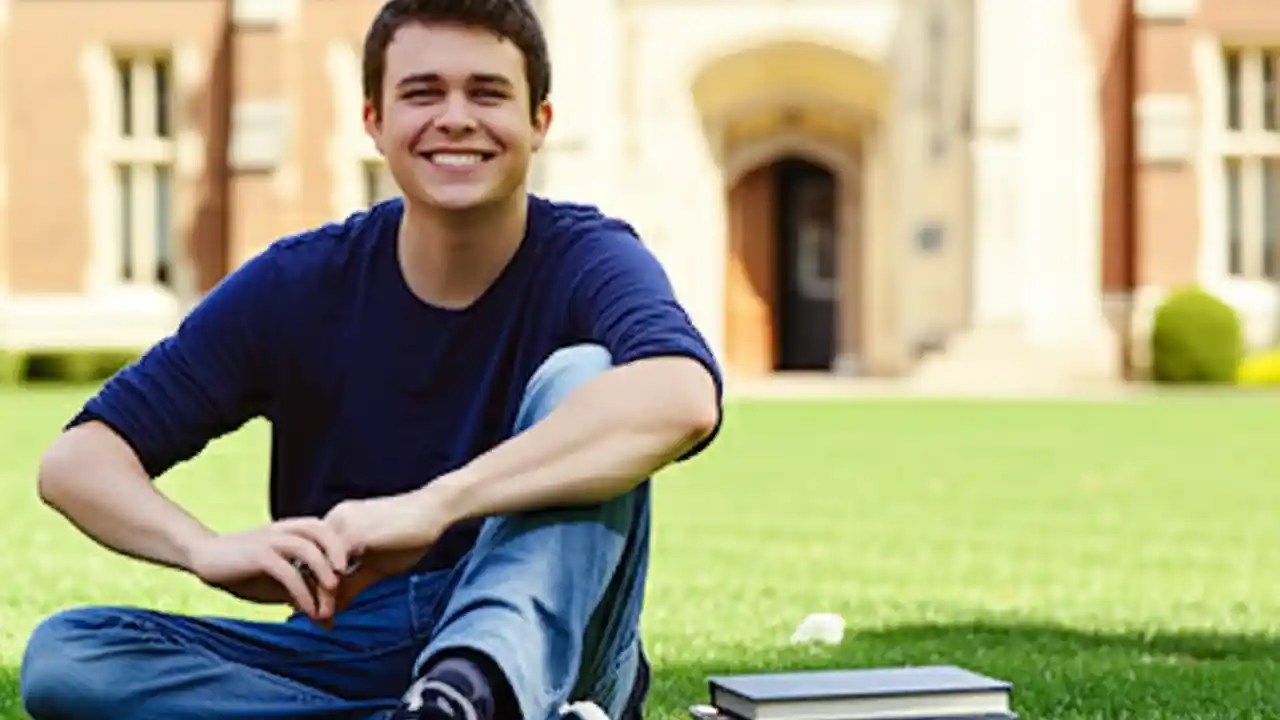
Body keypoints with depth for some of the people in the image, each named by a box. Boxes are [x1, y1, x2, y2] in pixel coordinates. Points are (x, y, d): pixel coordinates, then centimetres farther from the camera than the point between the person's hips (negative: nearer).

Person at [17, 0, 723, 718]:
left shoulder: (588, 260, -7)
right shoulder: (299, 283, 0)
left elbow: (683, 396, -32)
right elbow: (77, 458, -5)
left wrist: (433, 504, -40)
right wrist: (210, 549, -27)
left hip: (542, 648, -2)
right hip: (348, 653, 3)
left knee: (580, 373, -23)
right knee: (63, 655, -21)